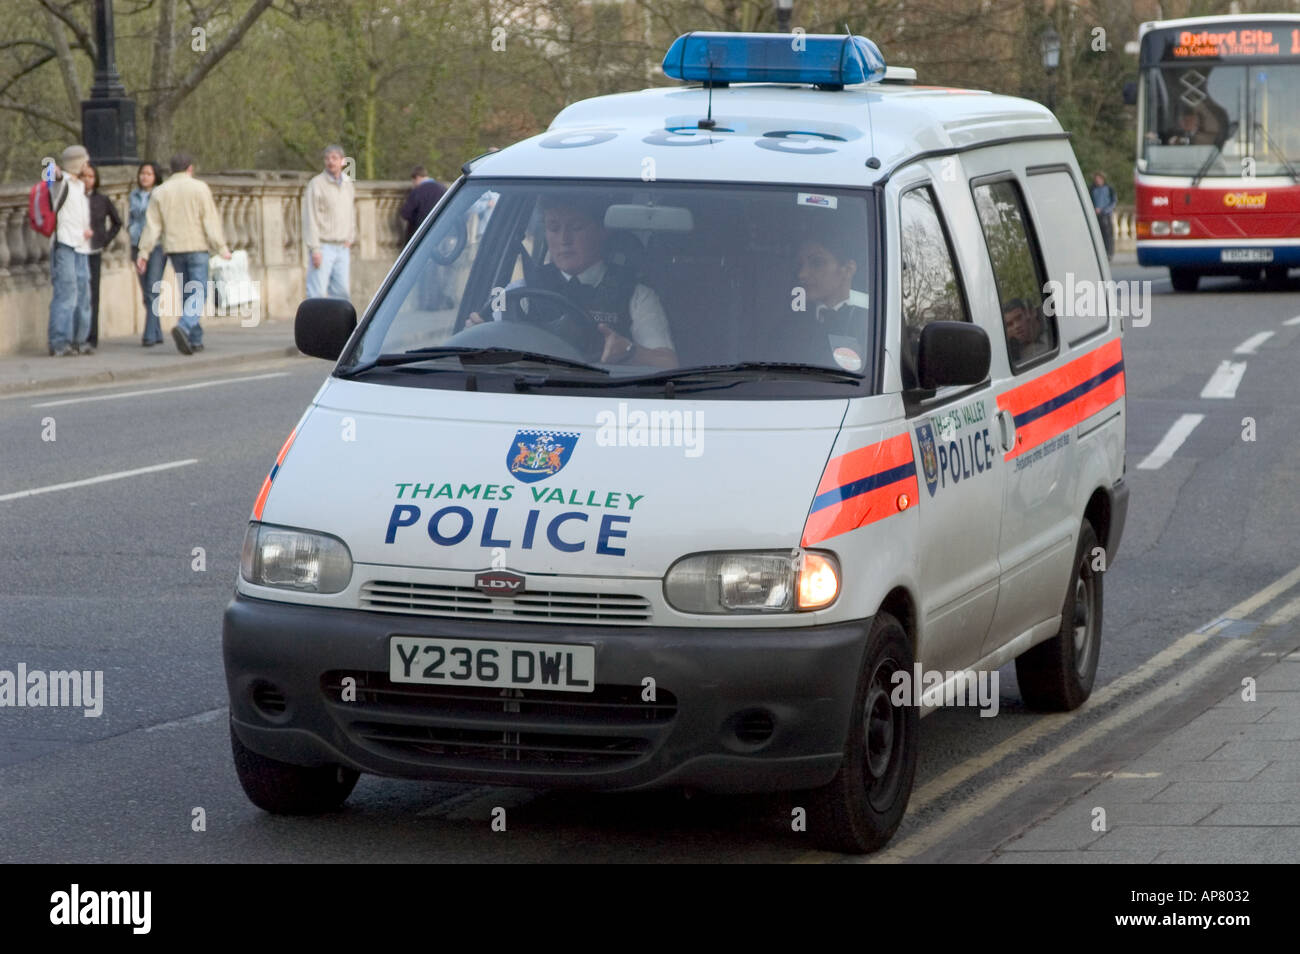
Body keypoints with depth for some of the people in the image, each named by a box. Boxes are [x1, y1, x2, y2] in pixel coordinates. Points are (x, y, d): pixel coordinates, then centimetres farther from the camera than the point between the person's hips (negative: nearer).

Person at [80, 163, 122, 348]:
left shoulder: (102, 200, 7)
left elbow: (117, 222, 18)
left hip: (93, 253, 1)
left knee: (92, 294, -2)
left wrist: (105, 241, 10)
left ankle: (91, 338, 2)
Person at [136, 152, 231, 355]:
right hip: (197, 247, -4)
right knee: (199, 294, -5)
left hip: (173, 249, 4)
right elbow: (211, 220, -8)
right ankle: (183, 327, -29)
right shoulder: (200, 188, -3)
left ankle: (195, 340, 12)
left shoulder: (160, 192, 7)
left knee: (188, 293, 13)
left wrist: (143, 252, 3)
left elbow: (152, 226, 2)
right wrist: (221, 247, -9)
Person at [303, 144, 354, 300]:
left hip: (342, 248, 6)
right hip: (323, 247, -6)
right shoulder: (317, 184, -6)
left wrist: (350, 237, 14)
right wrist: (314, 249, -17)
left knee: (341, 291, 5)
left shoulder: (347, 183, 13)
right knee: (317, 292, -10)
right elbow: (310, 218, -11)